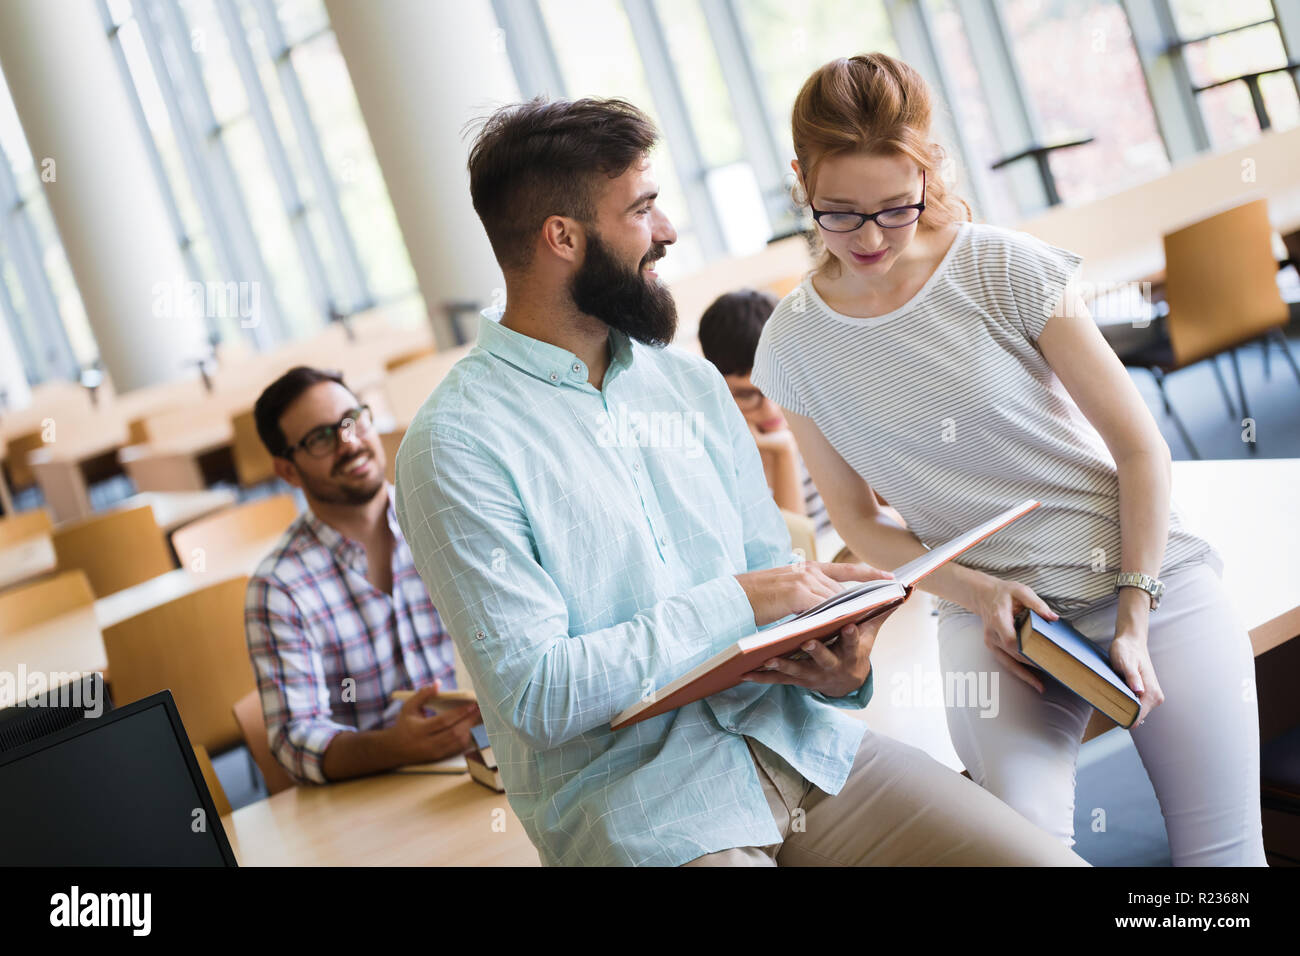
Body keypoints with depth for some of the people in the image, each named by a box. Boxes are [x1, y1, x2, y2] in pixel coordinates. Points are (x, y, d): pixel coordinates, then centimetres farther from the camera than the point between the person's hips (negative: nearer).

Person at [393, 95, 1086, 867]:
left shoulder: (690, 382, 12)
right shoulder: (456, 442, -10)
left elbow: (771, 568, 14)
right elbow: (536, 695, -15)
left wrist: (839, 663, -8)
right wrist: (735, 603, -15)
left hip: (794, 736, 6)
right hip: (637, 798, -5)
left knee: (1045, 856, -8)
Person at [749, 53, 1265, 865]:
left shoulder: (1010, 271, -9)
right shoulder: (792, 348, -3)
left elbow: (1140, 446, -4)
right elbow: (858, 519, 6)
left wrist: (1135, 618, -11)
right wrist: (977, 594, -10)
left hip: (1151, 576, 0)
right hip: (991, 609, 1)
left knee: (1219, 854, -5)